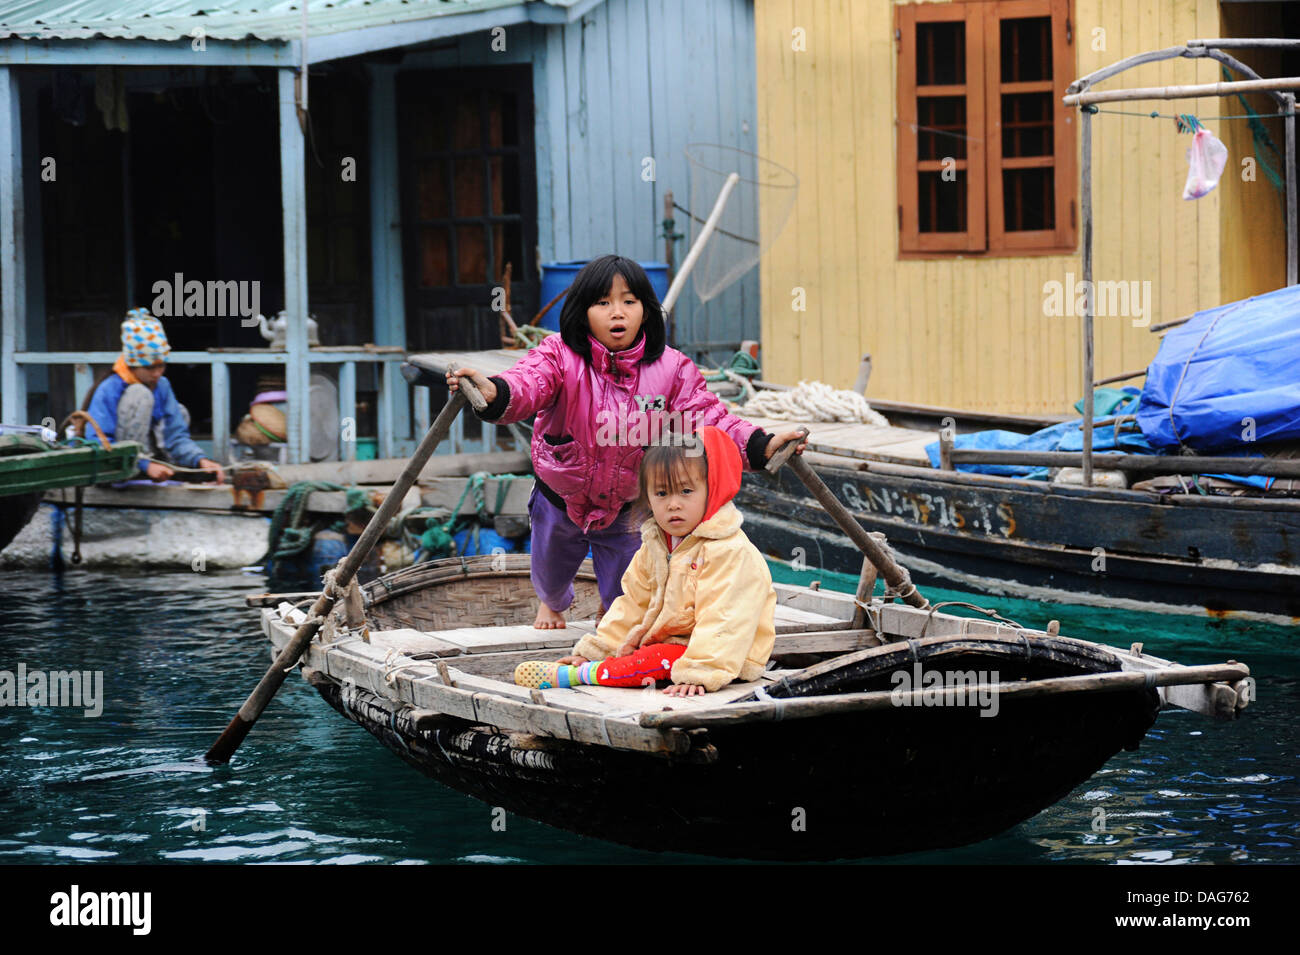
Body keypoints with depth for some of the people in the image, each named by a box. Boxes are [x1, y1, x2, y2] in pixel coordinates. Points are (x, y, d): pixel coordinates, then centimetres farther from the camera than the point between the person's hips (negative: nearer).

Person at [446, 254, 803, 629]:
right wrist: (493, 392, -66)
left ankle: (610, 611, 55)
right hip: (560, 499, 0)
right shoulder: (560, 356, -23)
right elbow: (527, 384, -42)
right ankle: (552, 605, 66)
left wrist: (760, 446, -38)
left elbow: (708, 420, -20)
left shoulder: (671, 369, -18)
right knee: (550, 577, 26)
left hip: (627, 509, 0)